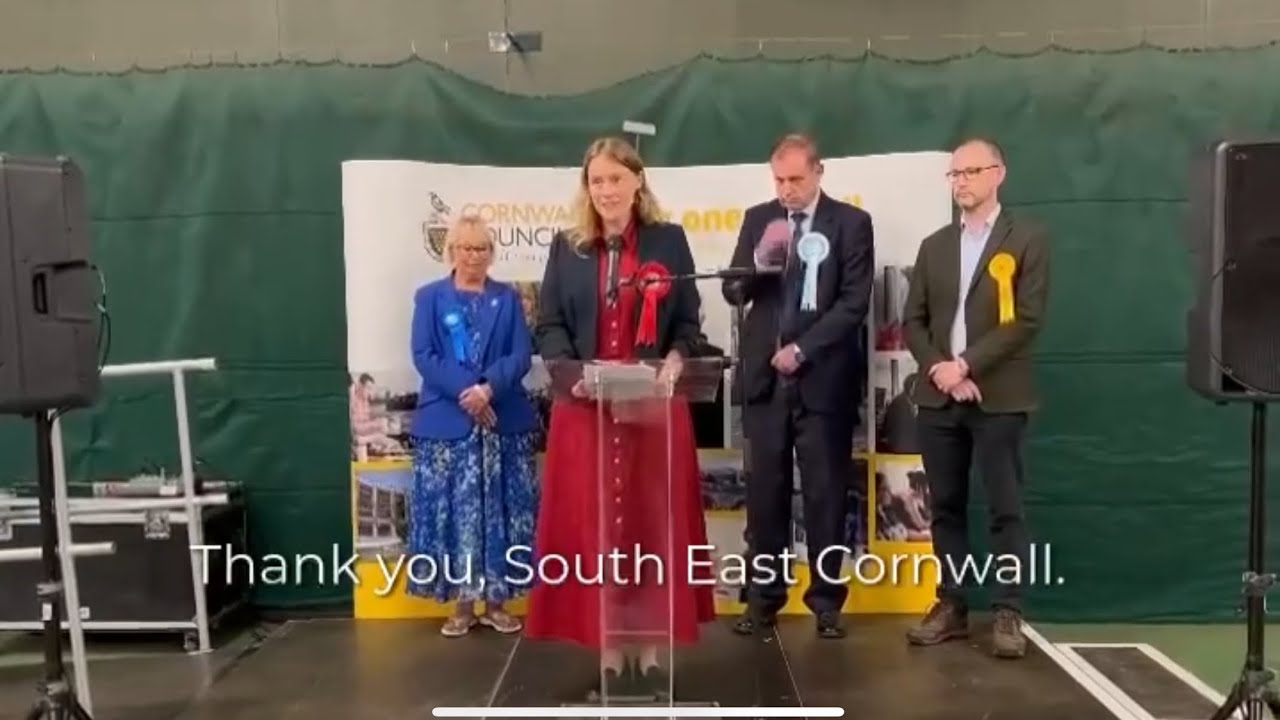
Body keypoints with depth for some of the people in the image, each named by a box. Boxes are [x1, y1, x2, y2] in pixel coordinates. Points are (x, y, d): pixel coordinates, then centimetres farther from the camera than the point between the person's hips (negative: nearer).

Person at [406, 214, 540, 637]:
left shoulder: (507, 298, 12)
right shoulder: (430, 297, 8)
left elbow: (522, 355, 2)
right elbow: (423, 356, -2)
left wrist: (489, 388, -16)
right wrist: (465, 391, -15)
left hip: (503, 421, 1)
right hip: (447, 422, -1)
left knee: (500, 511, 2)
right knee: (453, 510, -1)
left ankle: (495, 602, 12)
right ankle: (462, 605, 9)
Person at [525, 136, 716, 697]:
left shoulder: (668, 240, 5)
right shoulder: (567, 246, 8)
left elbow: (689, 321, 5)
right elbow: (548, 325, 4)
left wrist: (675, 359, -15)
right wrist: (571, 370, -14)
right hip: (585, 409, 1)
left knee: (654, 527, 4)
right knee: (593, 529, 3)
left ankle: (650, 652, 15)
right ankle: (609, 654, 13)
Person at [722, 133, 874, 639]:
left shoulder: (851, 223, 1)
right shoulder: (758, 219, 10)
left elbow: (854, 303, -6)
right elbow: (733, 293, 6)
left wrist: (802, 350, -11)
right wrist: (758, 265, -14)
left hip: (823, 379, -2)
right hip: (764, 377, 3)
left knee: (825, 493, 4)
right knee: (765, 492, 5)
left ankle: (826, 599, 15)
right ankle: (764, 596, 15)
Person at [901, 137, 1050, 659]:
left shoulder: (1027, 240, 2)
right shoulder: (934, 246, 15)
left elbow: (1027, 320, -8)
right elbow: (913, 320, 10)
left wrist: (965, 365, -15)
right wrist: (938, 369, -8)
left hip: (998, 397, -4)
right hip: (938, 397, 4)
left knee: (1004, 509, -1)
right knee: (946, 508, 8)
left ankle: (1007, 613, 7)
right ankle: (951, 605, 16)